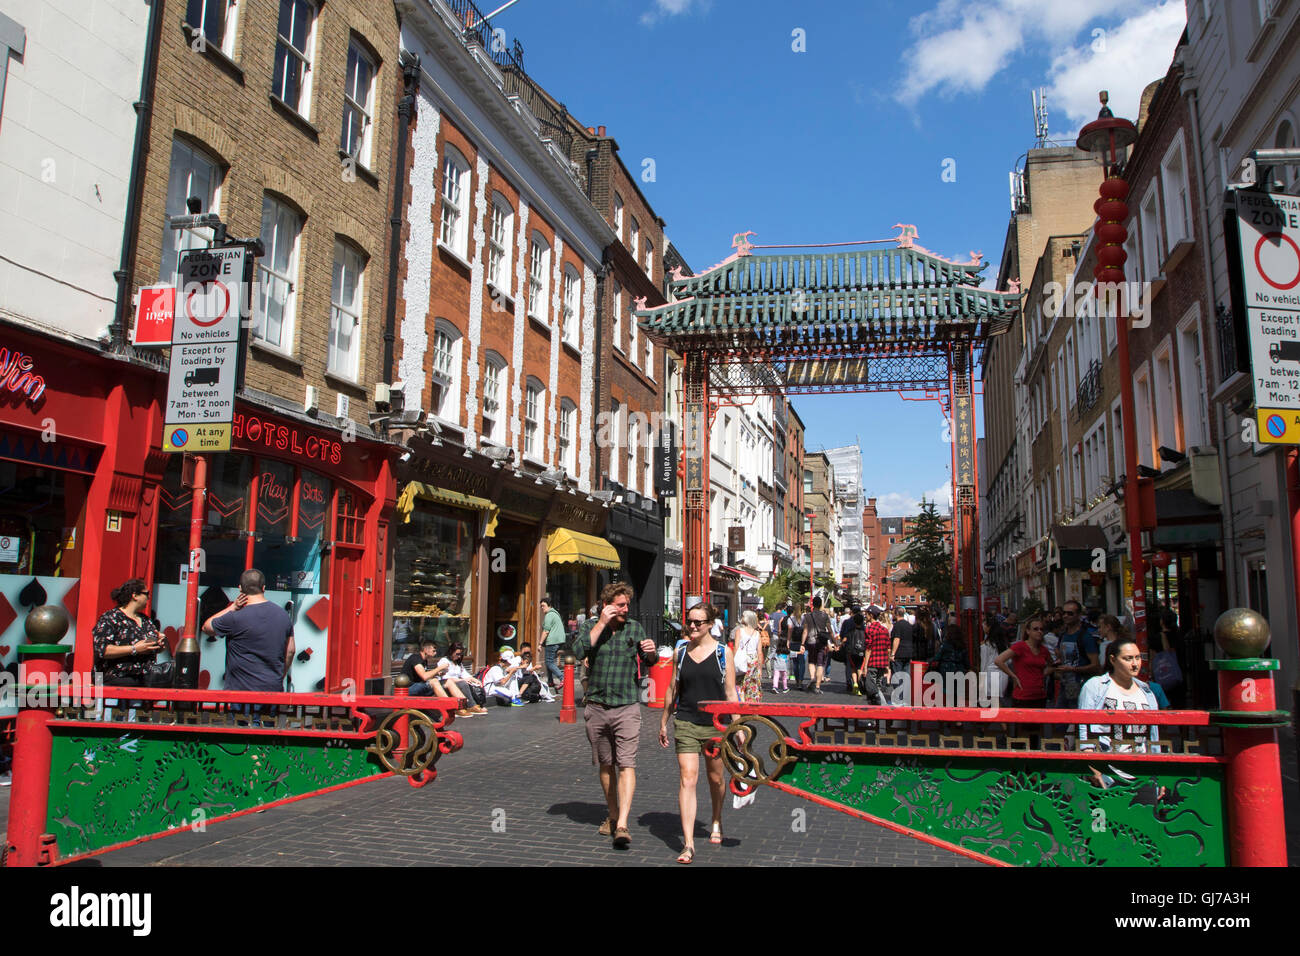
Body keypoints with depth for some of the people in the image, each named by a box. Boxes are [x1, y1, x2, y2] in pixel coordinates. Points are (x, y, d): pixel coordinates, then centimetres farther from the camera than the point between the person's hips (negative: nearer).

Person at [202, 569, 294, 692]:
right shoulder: (284, 614, 4)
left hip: (241, 689, -5)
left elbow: (206, 627, 3)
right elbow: (290, 651, 11)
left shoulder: (236, 618, -15)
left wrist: (232, 607, 1)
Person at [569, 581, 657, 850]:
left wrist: (650, 653, -10)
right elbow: (578, 651, -15)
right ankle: (613, 815, 29)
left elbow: (649, 664, 13)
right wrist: (602, 624, -16)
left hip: (626, 707, -1)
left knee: (626, 764, -13)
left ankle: (622, 825, -17)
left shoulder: (635, 628, 5)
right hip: (596, 706, 2)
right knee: (605, 765, 13)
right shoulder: (591, 626, 3)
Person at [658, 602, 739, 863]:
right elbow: (673, 689, 11)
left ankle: (716, 822, 42)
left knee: (715, 778, 15)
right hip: (685, 724, 1)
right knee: (687, 779, -9)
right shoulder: (680, 651, 3)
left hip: (716, 724, 0)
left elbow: (731, 692, -1)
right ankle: (688, 844, -8)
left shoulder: (723, 652, -2)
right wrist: (663, 722, 14)